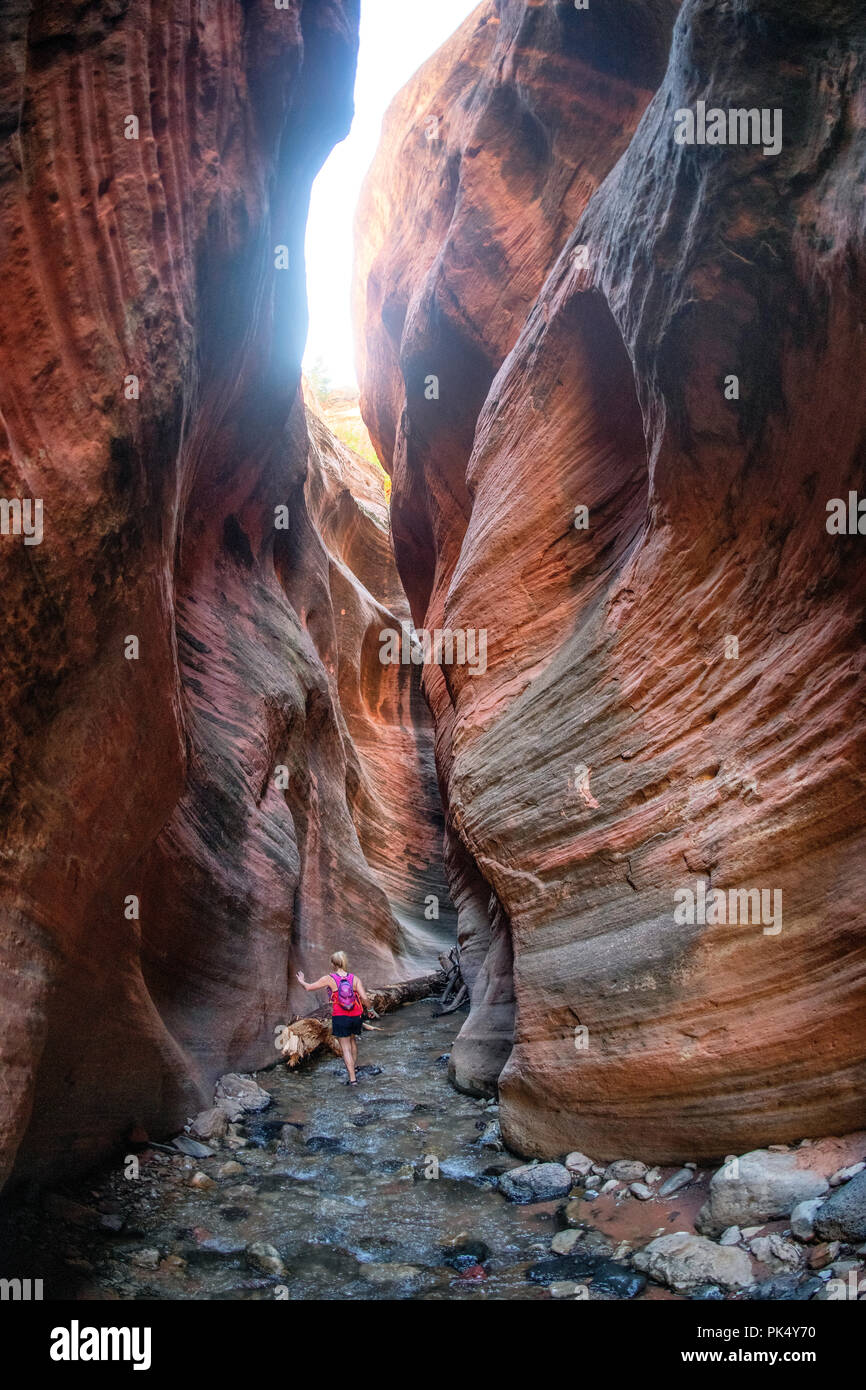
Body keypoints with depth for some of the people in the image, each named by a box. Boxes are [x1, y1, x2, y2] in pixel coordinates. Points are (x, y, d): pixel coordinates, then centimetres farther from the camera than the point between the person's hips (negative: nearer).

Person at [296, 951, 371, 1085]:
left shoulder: (329, 979, -10)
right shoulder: (354, 979, -5)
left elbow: (309, 987, -2)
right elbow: (364, 998, -11)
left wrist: (302, 982, 20)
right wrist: (370, 1009, 8)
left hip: (339, 1018, -3)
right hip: (355, 1017, 3)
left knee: (345, 1048, 3)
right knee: (353, 1039, 30)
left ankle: (352, 1079, -1)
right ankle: (354, 1065, 45)